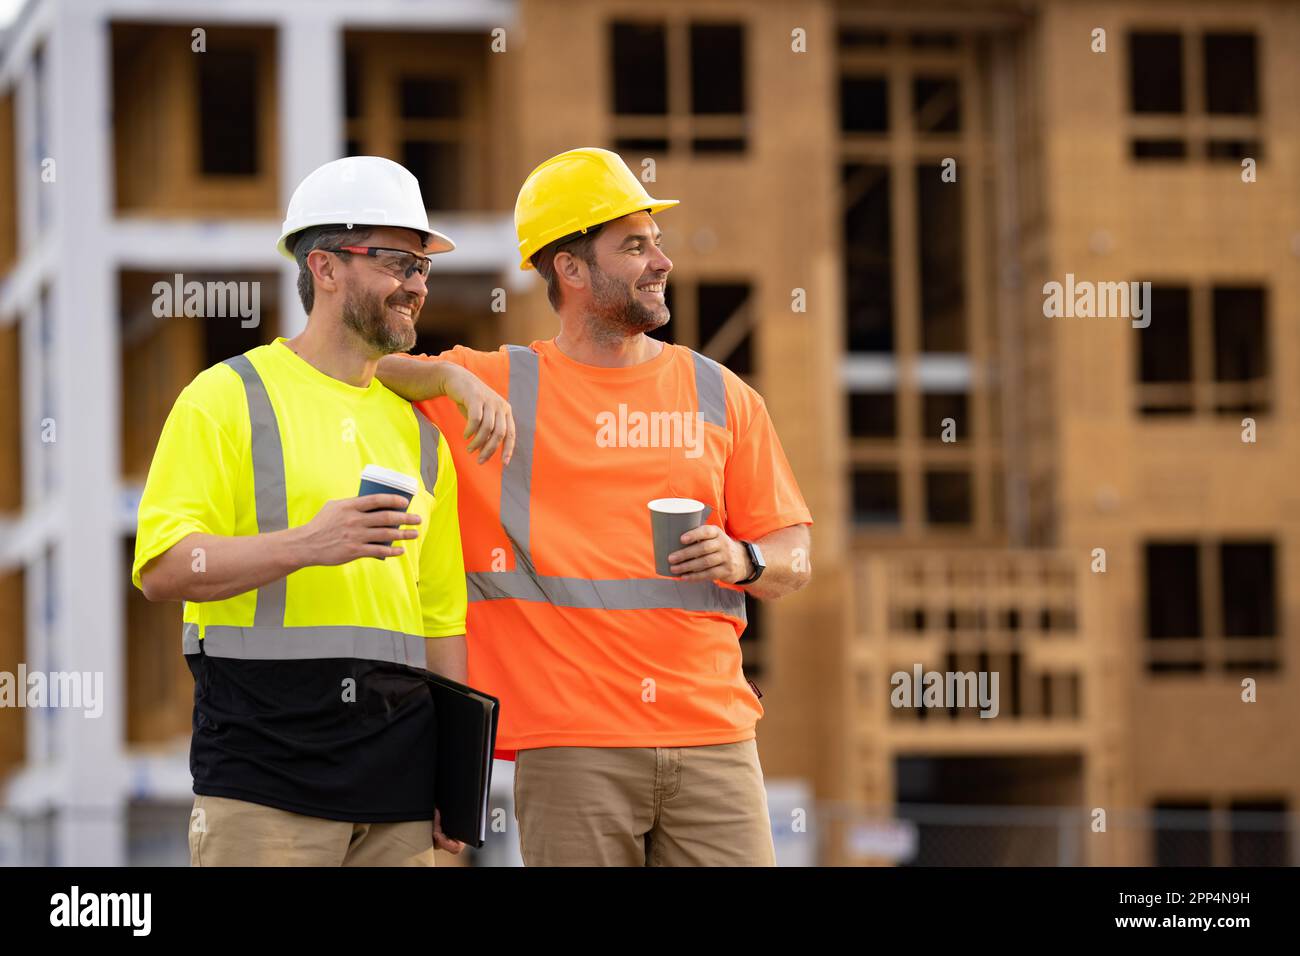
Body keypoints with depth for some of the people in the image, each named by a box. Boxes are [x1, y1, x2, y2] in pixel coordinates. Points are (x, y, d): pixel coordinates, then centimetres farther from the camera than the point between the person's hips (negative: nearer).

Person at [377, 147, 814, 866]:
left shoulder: (720, 396, 12)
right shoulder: (498, 386, 6)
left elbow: (793, 557, 15)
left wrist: (743, 560, -8)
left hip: (712, 732, 2)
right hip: (571, 744, -2)